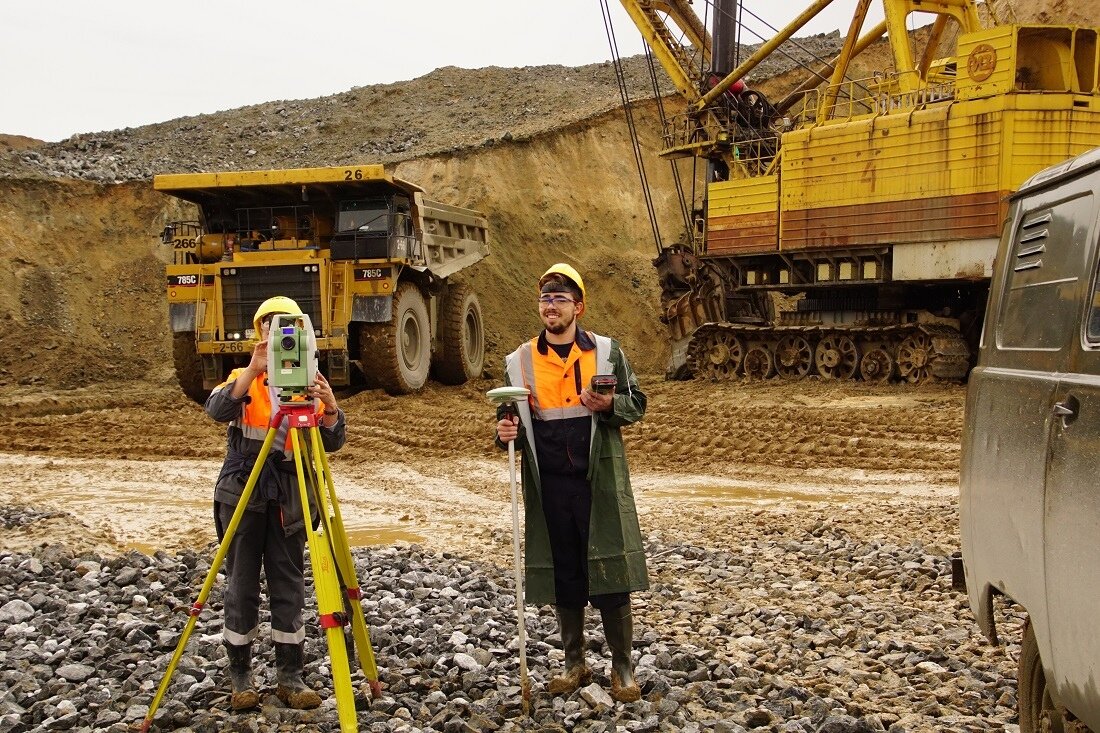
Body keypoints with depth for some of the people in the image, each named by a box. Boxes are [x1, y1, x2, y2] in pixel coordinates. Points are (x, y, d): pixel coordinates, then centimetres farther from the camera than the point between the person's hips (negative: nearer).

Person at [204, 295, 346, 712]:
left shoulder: (308, 385, 8)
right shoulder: (243, 380, 4)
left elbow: (332, 443, -2)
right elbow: (216, 410, -18)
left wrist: (330, 407, -23)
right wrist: (253, 371, -32)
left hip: (290, 500, 2)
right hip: (243, 495, -1)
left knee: (289, 588, 5)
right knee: (241, 587, 4)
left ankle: (290, 677, 14)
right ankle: (240, 677, 15)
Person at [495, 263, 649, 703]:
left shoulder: (606, 352, 1)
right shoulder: (520, 361, 6)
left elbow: (636, 404, 5)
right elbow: (510, 419, 14)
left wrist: (609, 406, -16)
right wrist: (507, 432, -9)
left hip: (599, 480, -2)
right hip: (548, 485, 2)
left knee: (610, 573, 0)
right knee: (563, 575, 10)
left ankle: (622, 667, 14)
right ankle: (575, 664, 26)